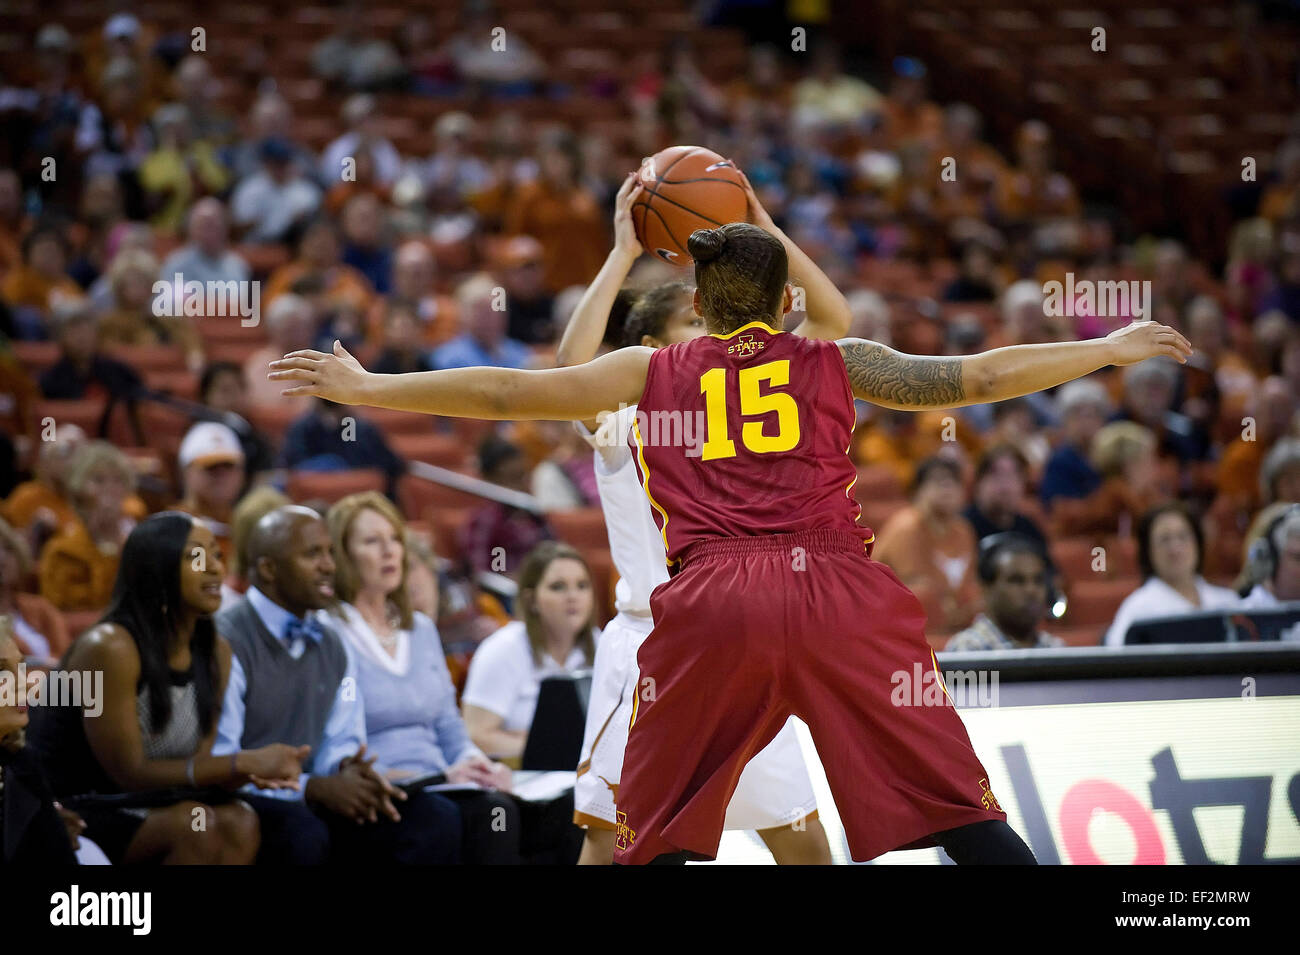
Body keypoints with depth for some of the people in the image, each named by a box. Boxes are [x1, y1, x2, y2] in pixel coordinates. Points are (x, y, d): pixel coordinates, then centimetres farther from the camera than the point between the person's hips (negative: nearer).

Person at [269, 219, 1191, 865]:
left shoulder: (655, 371, 19)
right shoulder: (835, 363, 17)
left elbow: (507, 391, 16)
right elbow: (974, 378, 13)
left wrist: (365, 387, 23)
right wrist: (1111, 349, 23)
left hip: (712, 604, 0)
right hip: (838, 592, 0)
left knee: (652, 834, 10)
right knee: (961, 807, 3)